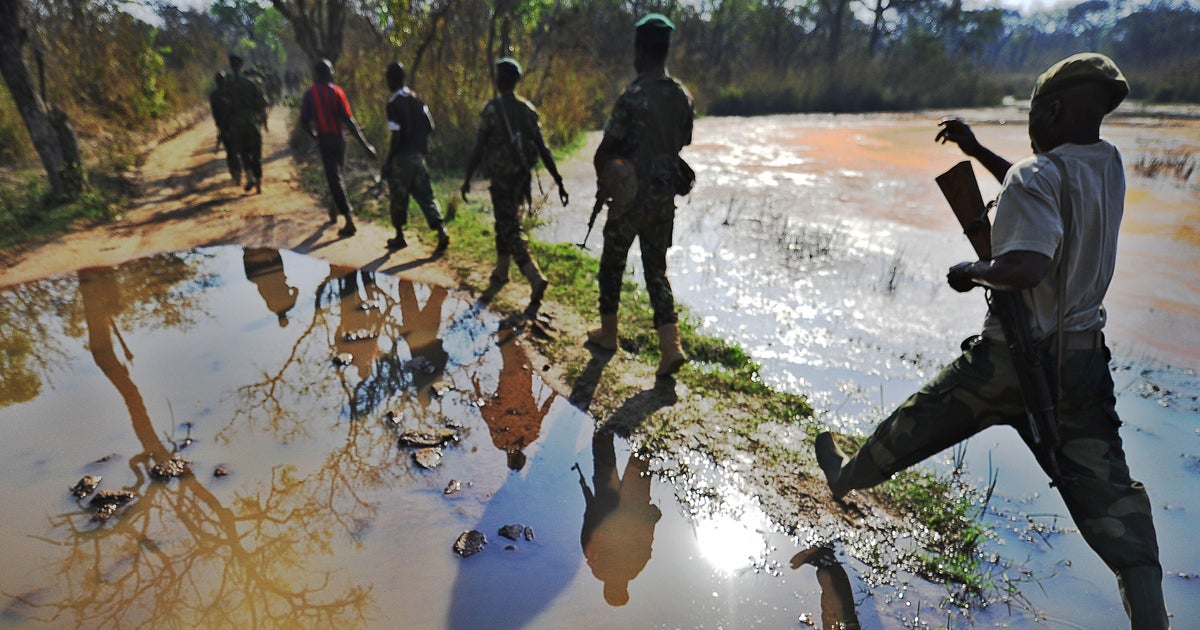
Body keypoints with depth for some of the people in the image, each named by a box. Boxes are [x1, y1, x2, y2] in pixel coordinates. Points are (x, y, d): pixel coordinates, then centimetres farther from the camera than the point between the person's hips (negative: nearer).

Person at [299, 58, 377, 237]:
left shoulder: (309, 93, -3)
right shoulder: (337, 91, -4)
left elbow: (304, 120, -5)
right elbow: (348, 120, -12)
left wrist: (314, 134, 17)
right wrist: (366, 145, -13)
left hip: (324, 140, -2)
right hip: (339, 138, 2)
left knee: (334, 178, -2)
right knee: (336, 175, 21)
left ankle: (349, 222, -10)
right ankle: (334, 211, 34)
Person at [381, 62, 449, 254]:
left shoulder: (393, 103, -13)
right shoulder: (416, 99, 7)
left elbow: (396, 137, -18)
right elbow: (430, 127, 7)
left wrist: (387, 162, -12)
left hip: (401, 158, -6)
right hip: (418, 156, 6)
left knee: (397, 198, 9)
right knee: (425, 195, 6)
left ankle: (399, 237, 20)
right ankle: (441, 230, -10)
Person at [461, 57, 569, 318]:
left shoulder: (491, 109, -11)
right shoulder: (528, 109, 5)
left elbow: (478, 149, -11)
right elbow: (542, 149, 1)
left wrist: (467, 178, 0)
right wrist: (558, 181, 3)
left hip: (501, 178, -6)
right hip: (522, 176, 6)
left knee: (510, 230, -6)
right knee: (505, 223, 22)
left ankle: (536, 279, -22)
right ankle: (501, 271, 35)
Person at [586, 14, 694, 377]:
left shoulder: (634, 96, -16)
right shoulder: (683, 96, 4)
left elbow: (604, 152, -13)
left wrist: (603, 179, 7)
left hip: (630, 196, -5)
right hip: (665, 196, 5)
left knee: (612, 264, 14)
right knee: (656, 269, 10)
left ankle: (608, 333, 27)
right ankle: (671, 345, 0)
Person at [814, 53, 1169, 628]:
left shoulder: (1035, 174, -18)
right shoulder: (1108, 164, 6)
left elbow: (1027, 267, -32)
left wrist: (970, 272, -14)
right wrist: (977, 150, 23)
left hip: (1013, 355, -6)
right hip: (1083, 354, 6)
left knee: (918, 421, 15)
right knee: (1107, 490, 7)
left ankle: (846, 475, 38)